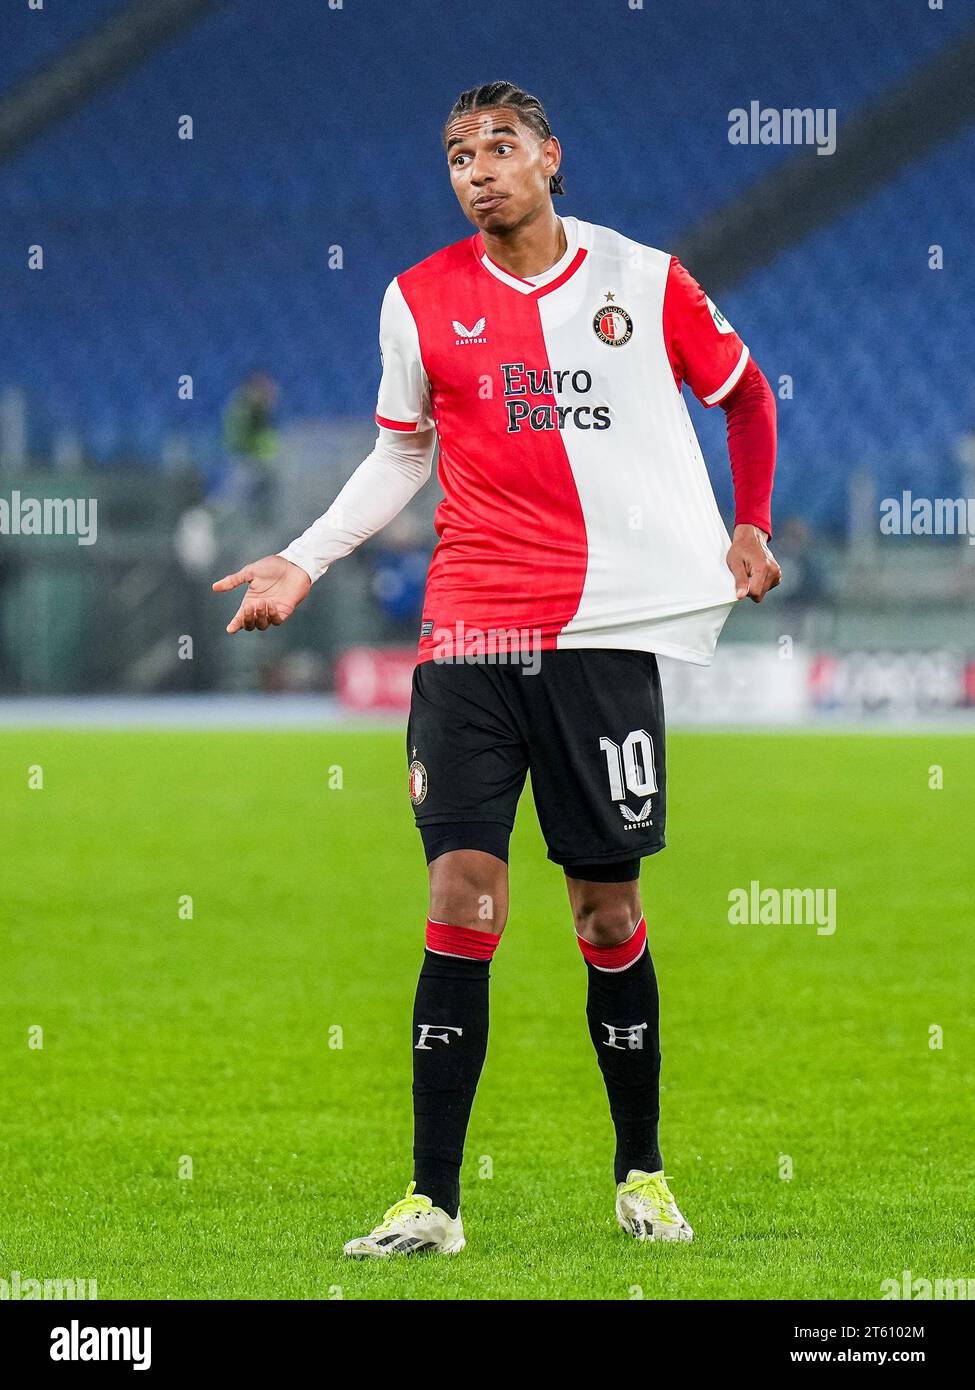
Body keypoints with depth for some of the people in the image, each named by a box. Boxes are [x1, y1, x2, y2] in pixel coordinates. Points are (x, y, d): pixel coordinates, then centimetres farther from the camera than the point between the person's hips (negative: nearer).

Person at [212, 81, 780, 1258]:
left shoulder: (644, 280, 2)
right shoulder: (422, 302, 5)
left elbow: (744, 394, 19)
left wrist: (750, 524, 13)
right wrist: (302, 563, 8)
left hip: (606, 628, 0)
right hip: (468, 638, 0)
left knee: (609, 912, 3)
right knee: (462, 902, -8)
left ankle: (641, 1175, 19)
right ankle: (431, 1200, -7)